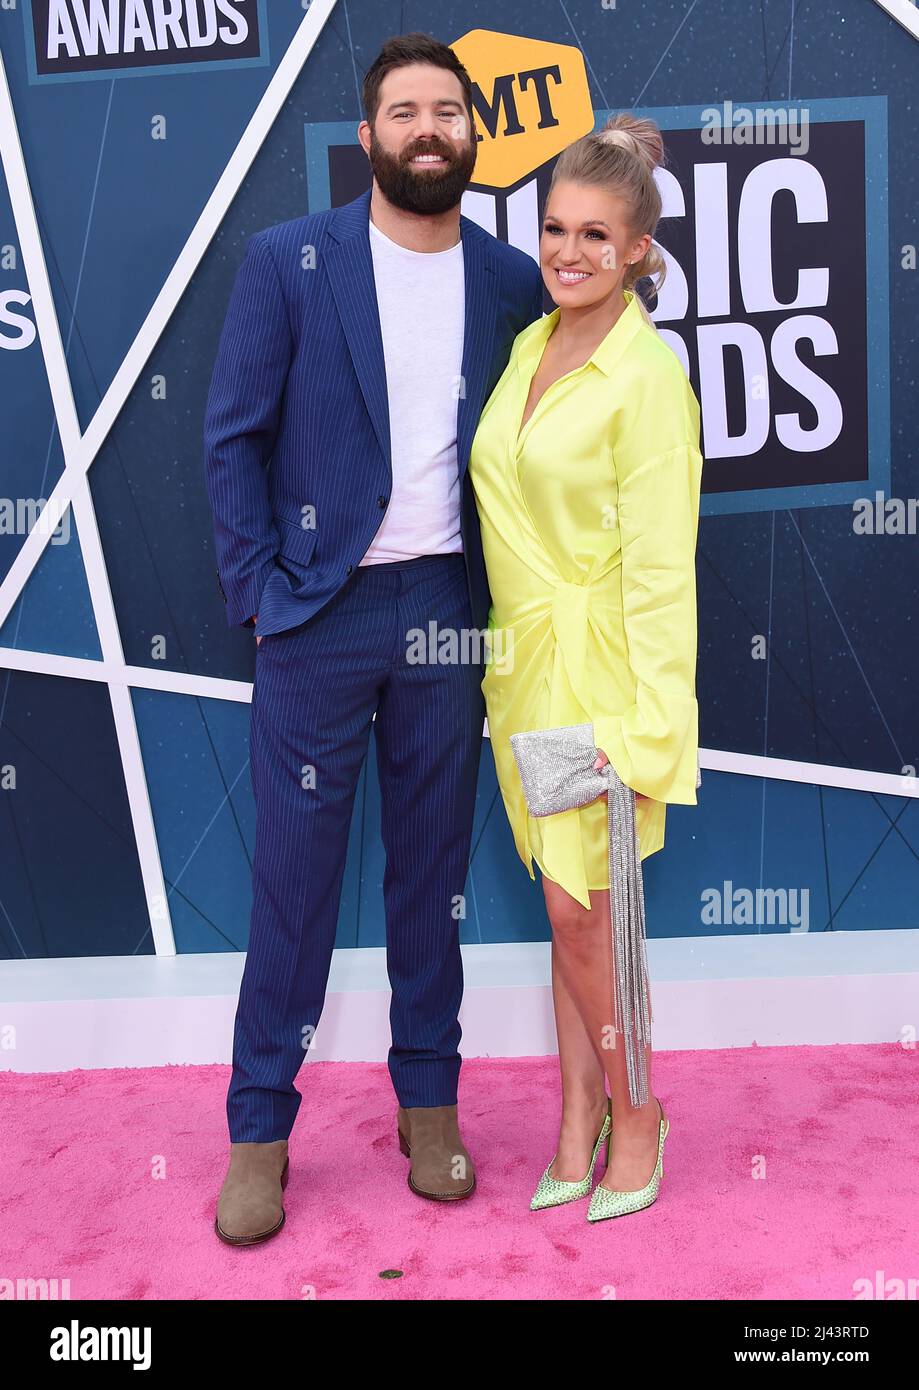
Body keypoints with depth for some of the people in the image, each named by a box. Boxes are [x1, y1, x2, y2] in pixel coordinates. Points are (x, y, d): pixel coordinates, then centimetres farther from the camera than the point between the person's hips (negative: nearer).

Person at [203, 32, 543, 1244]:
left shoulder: (514, 282, 7)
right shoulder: (287, 261, 0)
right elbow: (233, 438, -1)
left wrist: (509, 597, 1)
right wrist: (259, 592, -7)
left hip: (448, 613, 3)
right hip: (321, 611, -2)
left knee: (434, 871, 12)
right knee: (294, 877, 4)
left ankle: (429, 1102, 28)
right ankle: (260, 1130, 20)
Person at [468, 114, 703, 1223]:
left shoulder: (647, 377, -13)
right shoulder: (529, 346, 9)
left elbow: (661, 567, -16)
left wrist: (652, 726, -18)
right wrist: (507, 653, 15)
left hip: (601, 665, -6)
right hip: (522, 660, 7)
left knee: (580, 909, -1)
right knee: (567, 906, 13)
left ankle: (636, 1113, 23)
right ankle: (579, 1117, 26)